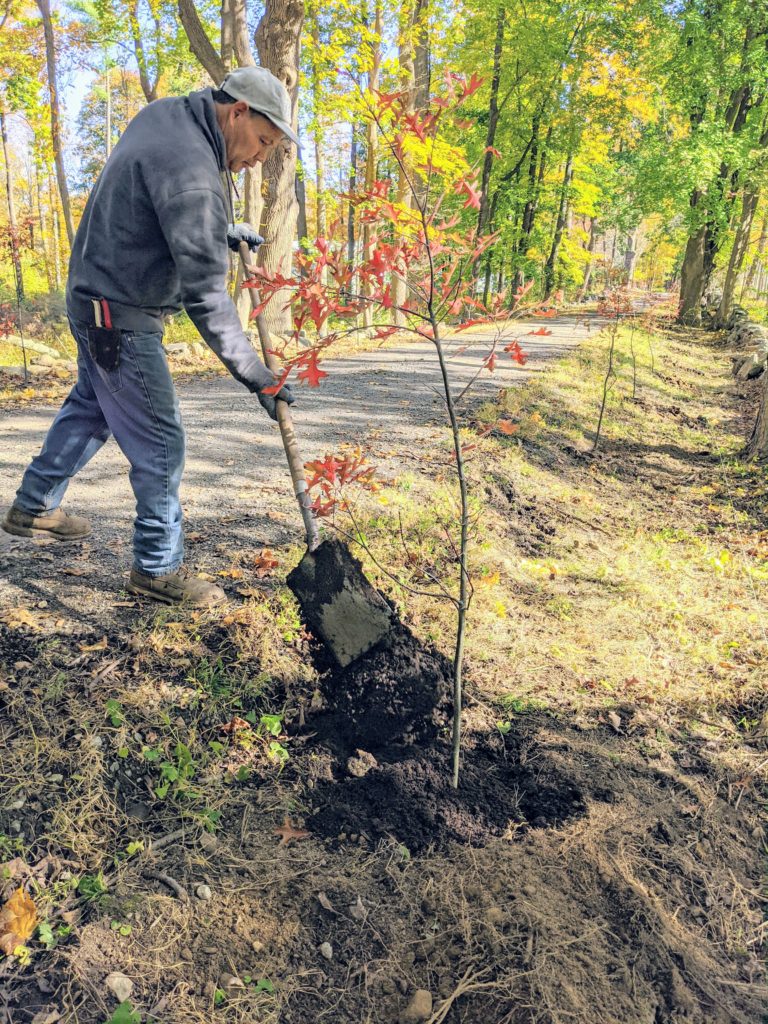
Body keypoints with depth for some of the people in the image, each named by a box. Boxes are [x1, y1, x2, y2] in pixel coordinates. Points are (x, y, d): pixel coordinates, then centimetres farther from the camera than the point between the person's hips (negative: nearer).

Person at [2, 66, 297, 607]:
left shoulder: (164, 114, 5)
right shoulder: (191, 170, -26)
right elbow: (205, 293, -30)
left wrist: (223, 229, 11)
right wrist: (254, 374, -28)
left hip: (96, 297, 11)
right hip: (121, 319, -10)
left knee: (90, 406, 26)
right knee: (161, 443, -3)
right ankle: (158, 567, 10)